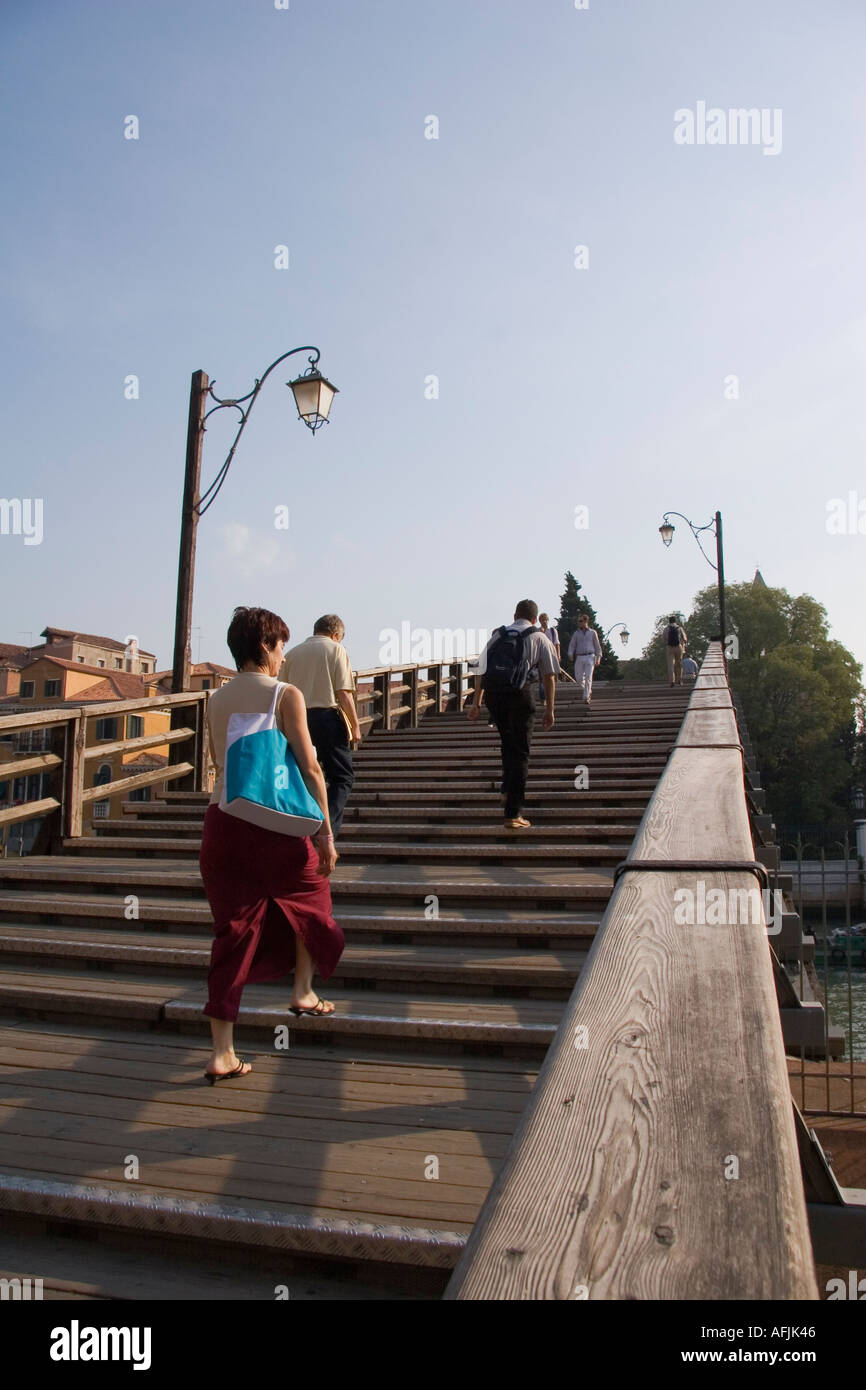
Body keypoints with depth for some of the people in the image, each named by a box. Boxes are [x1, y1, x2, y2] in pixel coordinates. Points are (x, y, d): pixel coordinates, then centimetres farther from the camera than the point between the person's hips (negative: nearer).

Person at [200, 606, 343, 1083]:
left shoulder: (216, 700, 9)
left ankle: (221, 1051, 9)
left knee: (233, 929, 9)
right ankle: (303, 992, 33)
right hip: (273, 821, -4)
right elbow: (309, 767, -10)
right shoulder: (286, 695, -7)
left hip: (221, 821, 5)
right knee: (308, 894, 25)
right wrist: (325, 832, -7)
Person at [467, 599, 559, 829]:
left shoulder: (498, 635, 20)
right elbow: (549, 677, 8)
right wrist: (549, 710, 12)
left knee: (508, 743, 28)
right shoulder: (539, 638, 12)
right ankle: (513, 814, 2)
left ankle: (507, 790, 26)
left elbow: (481, 671, 17)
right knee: (520, 752, 4)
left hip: (492, 693, 3)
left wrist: (476, 702, 21)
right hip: (519, 692, -3)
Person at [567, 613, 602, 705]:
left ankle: (586, 698, -9)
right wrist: (570, 654, -8)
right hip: (579, 658, 3)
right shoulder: (576, 634, 13)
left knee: (588, 678, -11)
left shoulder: (593, 632, 8)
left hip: (590, 657, -3)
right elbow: (572, 645, 10)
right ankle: (588, 691, 25)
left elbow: (597, 646, 10)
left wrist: (598, 658, 1)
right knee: (578, 678, 0)